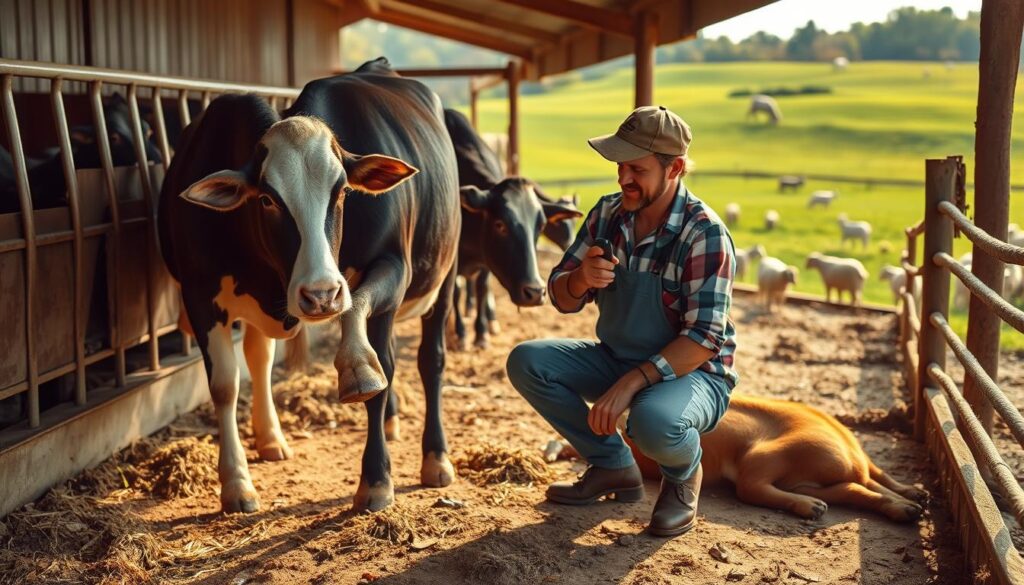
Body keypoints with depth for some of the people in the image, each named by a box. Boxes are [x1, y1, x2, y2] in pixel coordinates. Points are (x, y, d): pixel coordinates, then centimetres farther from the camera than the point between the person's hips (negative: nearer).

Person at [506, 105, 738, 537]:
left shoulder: (704, 234, -21)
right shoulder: (608, 214, -3)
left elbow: (704, 338, -26)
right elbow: (563, 300, 2)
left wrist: (631, 384, -35)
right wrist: (581, 279, -23)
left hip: (691, 372, -6)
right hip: (616, 358, 7)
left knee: (654, 421, -39)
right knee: (527, 362, -11)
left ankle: (683, 477, 2)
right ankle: (613, 467, 5)